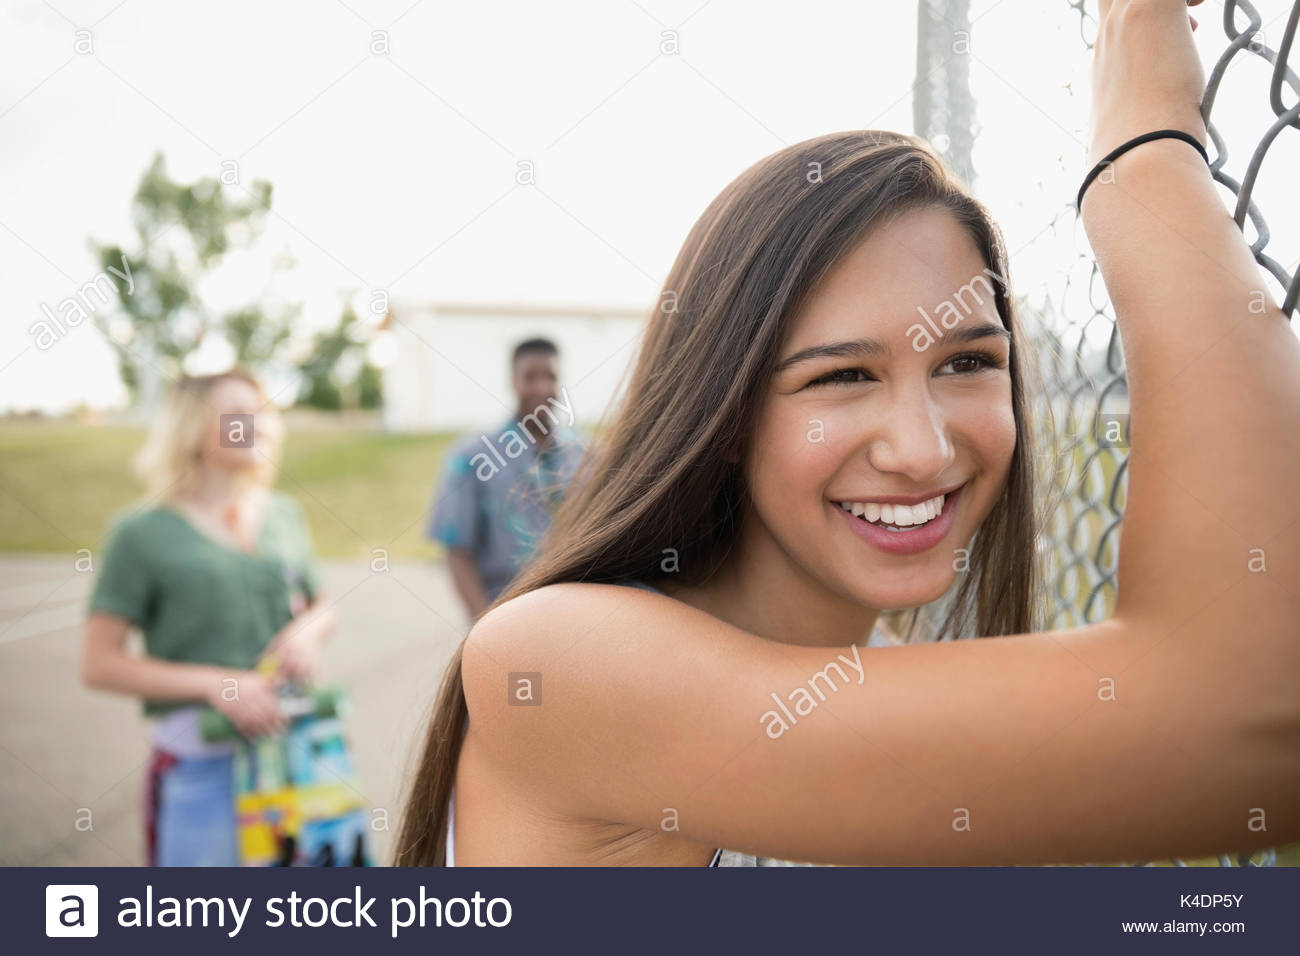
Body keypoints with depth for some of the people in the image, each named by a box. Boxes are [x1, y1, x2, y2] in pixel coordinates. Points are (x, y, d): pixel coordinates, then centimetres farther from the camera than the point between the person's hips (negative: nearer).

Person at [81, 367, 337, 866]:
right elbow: (99, 664, -6)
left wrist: (308, 631, -4)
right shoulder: (143, 534, -4)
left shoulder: (284, 515, 9)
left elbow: (322, 607, 20)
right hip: (200, 762, -4)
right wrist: (216, 684, -16)